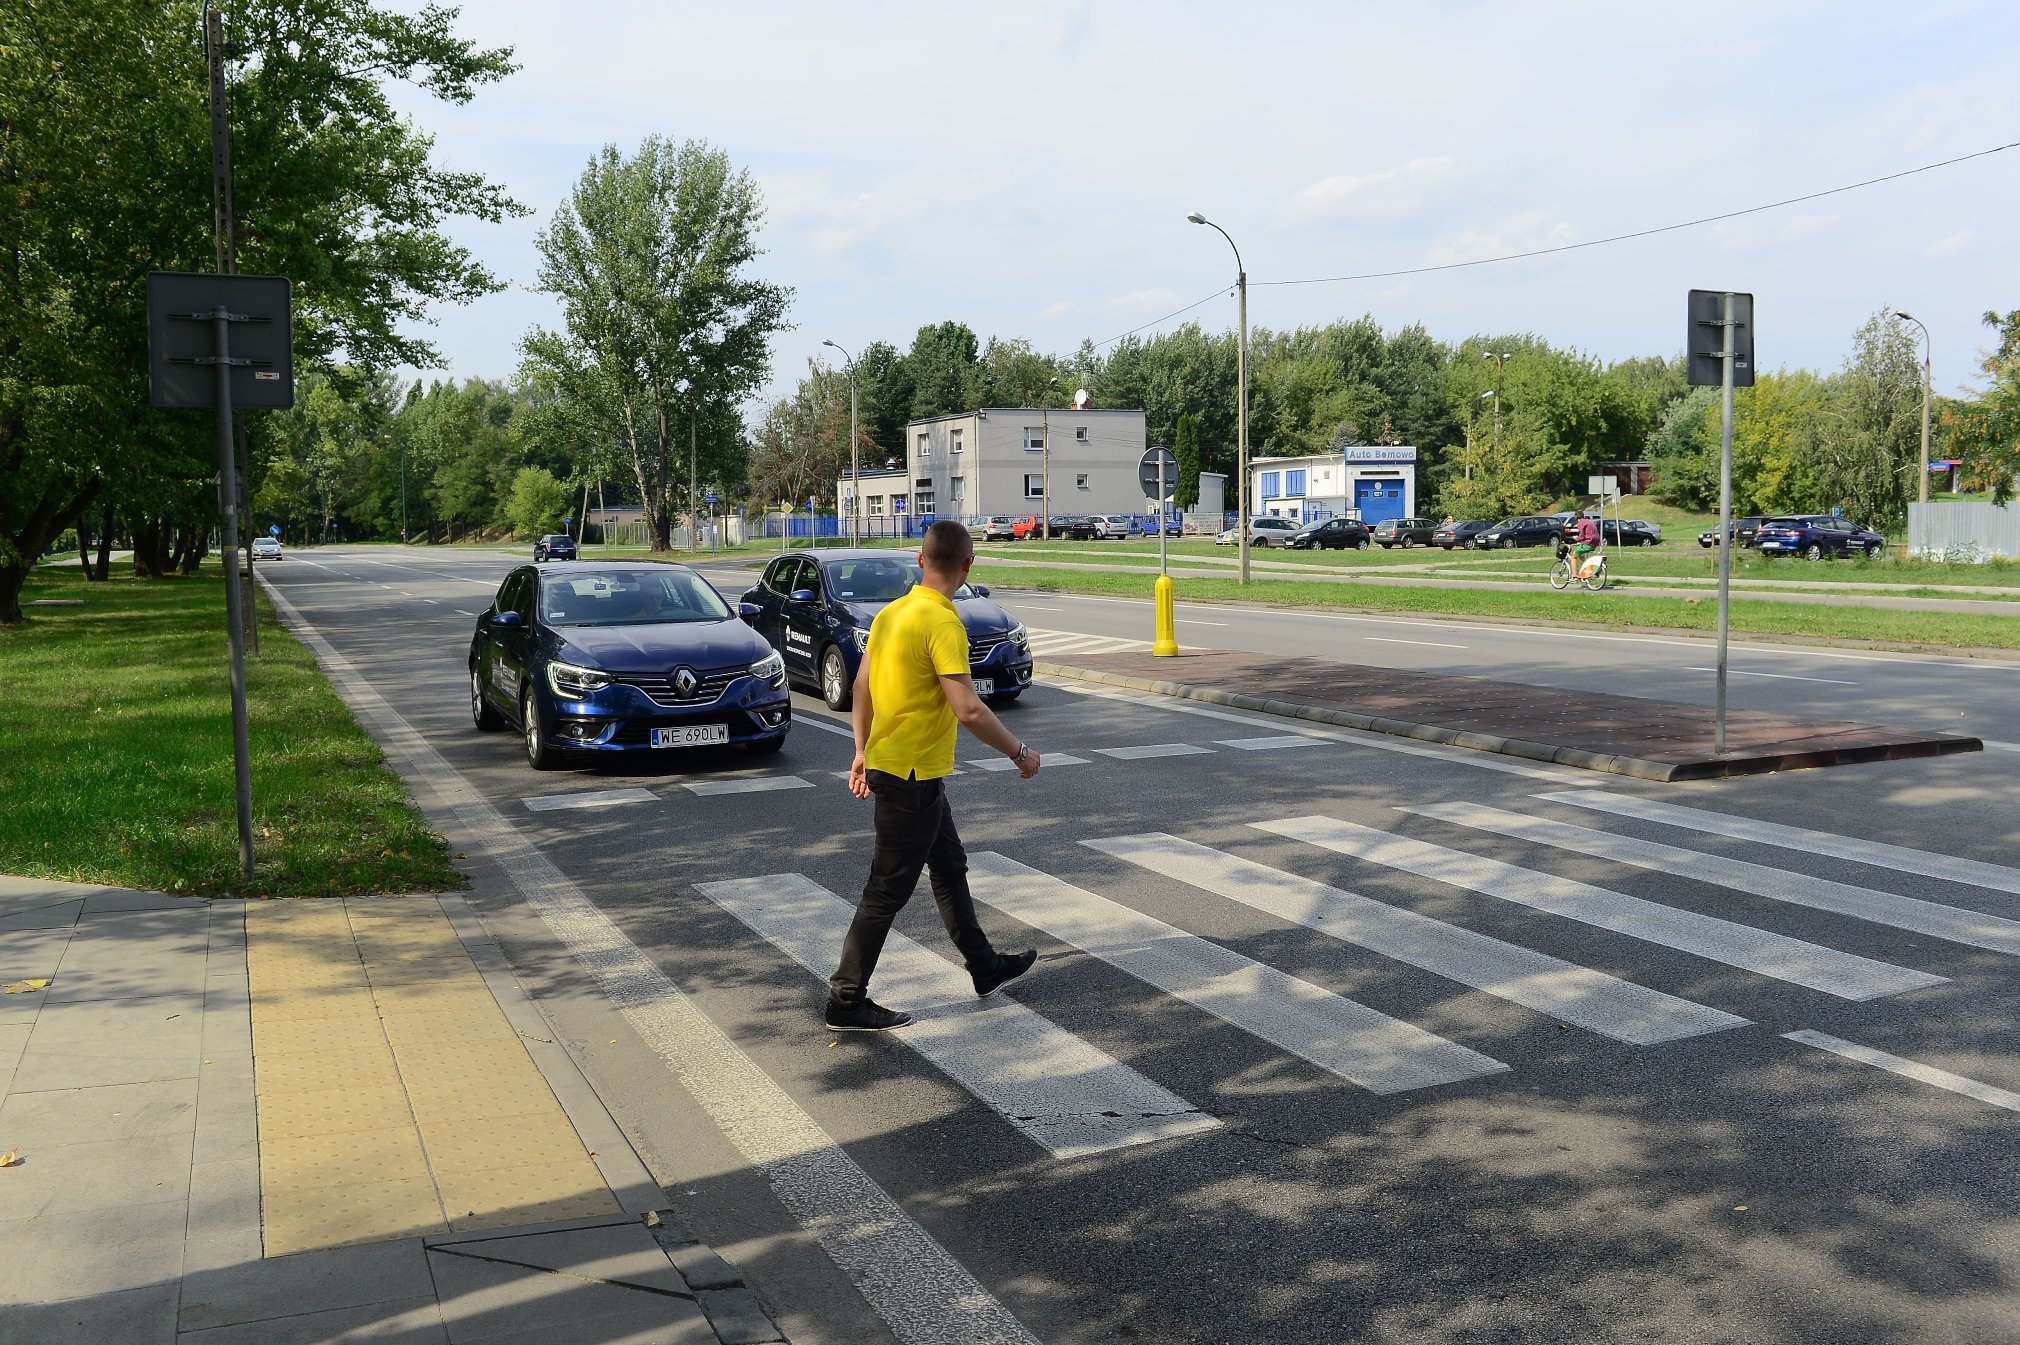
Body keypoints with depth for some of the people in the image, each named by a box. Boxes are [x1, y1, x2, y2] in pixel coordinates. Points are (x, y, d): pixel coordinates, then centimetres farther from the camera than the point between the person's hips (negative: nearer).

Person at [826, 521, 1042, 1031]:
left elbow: (861, 686, 13)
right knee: (888, 889, 0)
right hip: (913, 777, -10)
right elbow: (968, 711, -28)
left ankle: (984, 965, 36)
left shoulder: (892, 612, 5)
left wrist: (862, 751, 22)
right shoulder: (943, 622, -22)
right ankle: (846, 1001, 9)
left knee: (950, 868, 21)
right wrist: (1019, 752, -16)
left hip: (886, 762, 10)